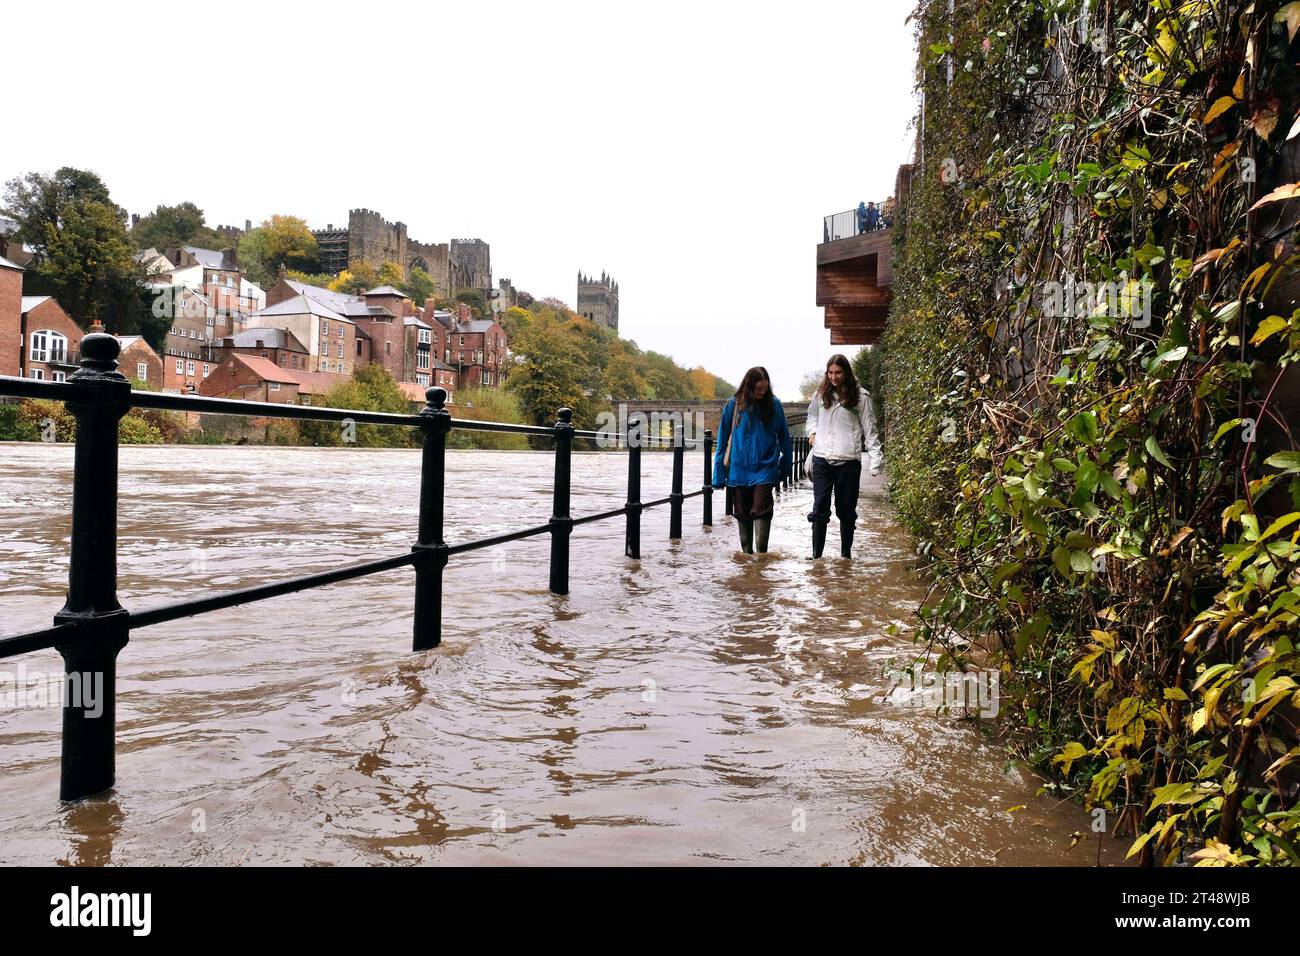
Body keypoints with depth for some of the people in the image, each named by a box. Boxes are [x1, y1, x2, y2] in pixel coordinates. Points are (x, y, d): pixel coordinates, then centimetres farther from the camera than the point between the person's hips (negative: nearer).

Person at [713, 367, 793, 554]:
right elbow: (723, 440, 2)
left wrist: (785, 466, 11)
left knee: (761, 510, -12)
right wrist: (719, 474, 0)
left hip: (765, 469, -1)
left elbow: (784, 437, 8)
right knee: (743, 514, 11)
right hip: (739, 470, 1)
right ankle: (747, 553, 25)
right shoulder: (734, 404, -2)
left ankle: (761, 553, -11)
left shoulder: (774, 404, -1)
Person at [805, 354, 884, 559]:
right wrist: (812, 431, 6)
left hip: (848, 460, -2)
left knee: (847, 509, 8)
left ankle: (846, 553, 20)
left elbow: (869, 429, -3)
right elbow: (812, 414, 27)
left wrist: (875, 459, -11)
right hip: (822, 459, 2)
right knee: (820, 508, 0)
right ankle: (816, 553, 4)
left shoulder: (860, 396, -3)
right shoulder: (821, 394, 8)